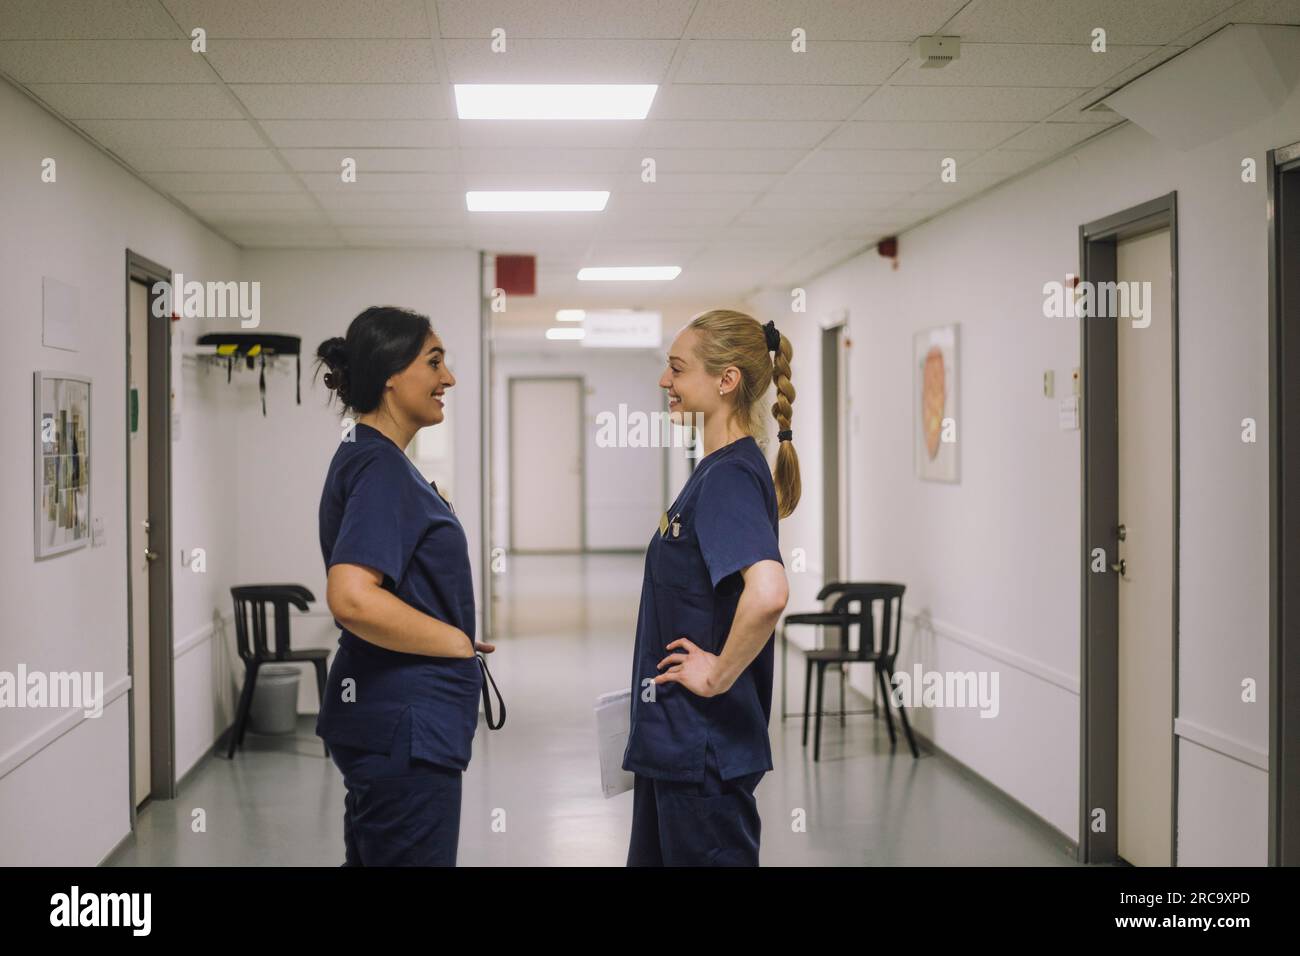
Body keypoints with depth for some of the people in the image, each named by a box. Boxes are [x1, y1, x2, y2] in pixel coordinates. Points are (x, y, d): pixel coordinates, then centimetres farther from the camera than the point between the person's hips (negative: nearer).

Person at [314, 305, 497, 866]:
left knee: (372, 855, 17)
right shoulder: (380, 467, -17)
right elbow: (352, 598, -30)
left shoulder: (371, 458, 14)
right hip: (404, 721, -10)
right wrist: (459, 643, -18)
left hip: (385, 715, 10)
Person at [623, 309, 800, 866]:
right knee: (654, 857, 20)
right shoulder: (716, 469, 11)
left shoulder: (730, 476, -19)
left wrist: (719, 676, -24)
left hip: (704, 746, -10)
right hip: (674, 737, 10)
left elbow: (768, 593, -36)